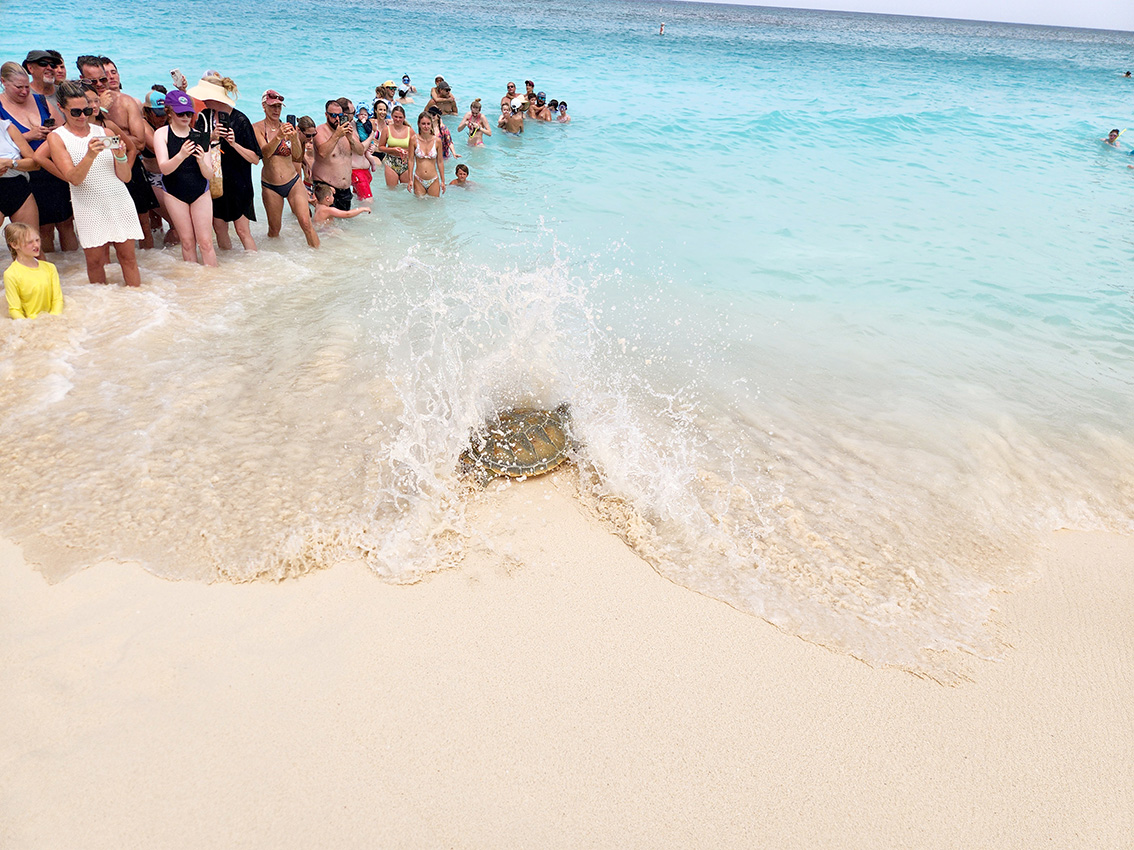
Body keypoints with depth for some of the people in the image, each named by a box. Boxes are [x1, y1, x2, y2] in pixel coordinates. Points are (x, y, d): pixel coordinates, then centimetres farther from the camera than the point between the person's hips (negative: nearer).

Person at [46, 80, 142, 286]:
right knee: (95, 260, 1)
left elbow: (125, 177, 8)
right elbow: (74, 178, -12)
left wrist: (121, 156, -12)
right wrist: (90, 155, -27)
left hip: (120, 202, 2)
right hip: (89, 206, -2)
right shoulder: (57, 138, 2)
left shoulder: (103, 132, 9)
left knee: (127, 255, 1)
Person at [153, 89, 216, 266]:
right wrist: (181, 155, -35)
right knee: (187, 242, 4)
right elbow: (164, 168, -17)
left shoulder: (198, 135, 0)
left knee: (206, 242, -4)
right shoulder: (161, 133, -4)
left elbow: (209, 174, -4)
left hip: (201, 193, 1)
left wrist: (201, 160, -26)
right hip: (175, 194, 0)